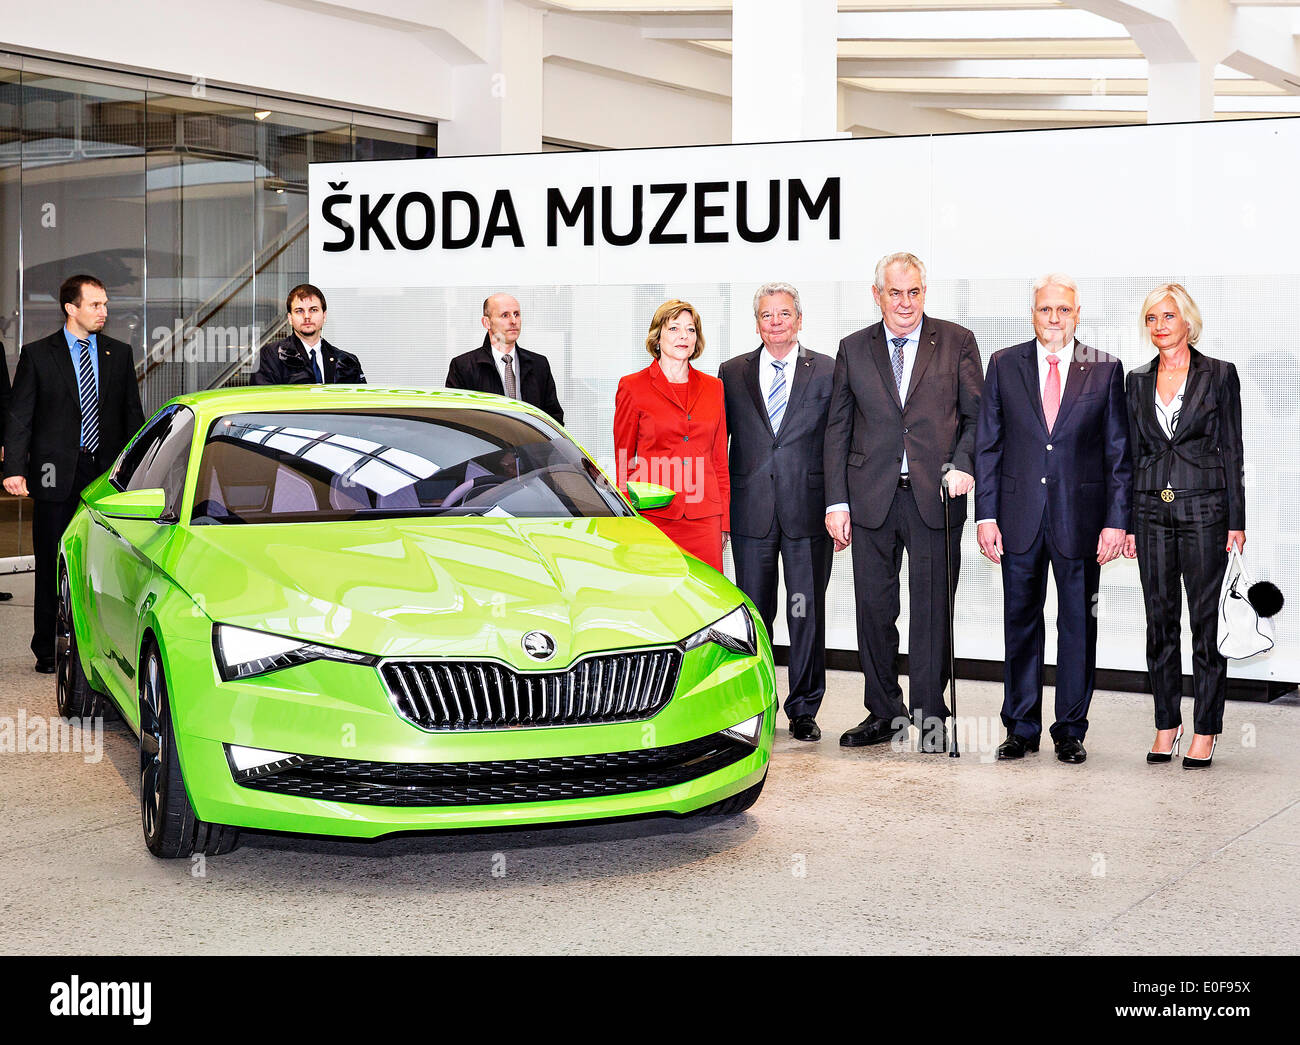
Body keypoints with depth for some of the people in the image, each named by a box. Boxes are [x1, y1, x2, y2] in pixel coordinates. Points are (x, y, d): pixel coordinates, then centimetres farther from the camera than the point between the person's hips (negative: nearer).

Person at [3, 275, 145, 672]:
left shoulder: (120, 354, 10)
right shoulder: (37, 354, 2)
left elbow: (132, 415, 12)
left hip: (107, 473, 2)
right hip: (57, 475, -2)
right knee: (52, 567, 3)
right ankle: (49, 651, 12)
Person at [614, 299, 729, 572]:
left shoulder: (713, 387, 13)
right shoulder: (632, 387, 3)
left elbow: (720, 459, 15)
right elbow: (623, 460, 5)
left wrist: (724, 519, 10)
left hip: (704, 516, 3)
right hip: (653, 516, -2)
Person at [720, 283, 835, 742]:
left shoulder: (827, 372, 4)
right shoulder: (732, 373, 8)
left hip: (808, 510, -1)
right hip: (751, 510, 1)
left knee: (808, 612, 3)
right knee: (753, 613, 7)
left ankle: (804, 709, 14)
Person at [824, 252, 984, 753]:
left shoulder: (957, 342, 5)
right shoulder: (854, 349, 9)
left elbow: (977, 415, 5)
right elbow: (838, 428, 8)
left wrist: (963, 464, -13)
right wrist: (836, 502, 2)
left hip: (935, 496, -2)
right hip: (871, 497, 2)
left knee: (932, 609, 2)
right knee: (874, 608, 6)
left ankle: (931, 717, 12)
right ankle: (883, 714, 19)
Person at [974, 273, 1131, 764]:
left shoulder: (1106, 369, 2)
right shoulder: (1004, 365, 5)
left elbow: (1119, 452, 2)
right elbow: (988, 445, 5)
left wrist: (1116, 520, -4)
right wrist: (986, 515, -2)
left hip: (1080, 517, -1)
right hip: (1019, 517, 1)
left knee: (1078, 625, 5)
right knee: (1020, 622, 8)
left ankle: (1071, 730, 17)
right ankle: (1021, 727, 19)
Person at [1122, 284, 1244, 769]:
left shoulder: (1219, 375, 0)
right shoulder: (1138, 381, 10)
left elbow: (1231, 451, -1)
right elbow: (1133, 454, 12)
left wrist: (1236, 522, -6)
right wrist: (1127, 522, 8)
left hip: (1204, 510, -3)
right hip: (1153, 511, 4)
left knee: (1207, 620, 0)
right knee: (1160, 621, 7)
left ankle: (1205, 732, 7)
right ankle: (1166, 725, 16)